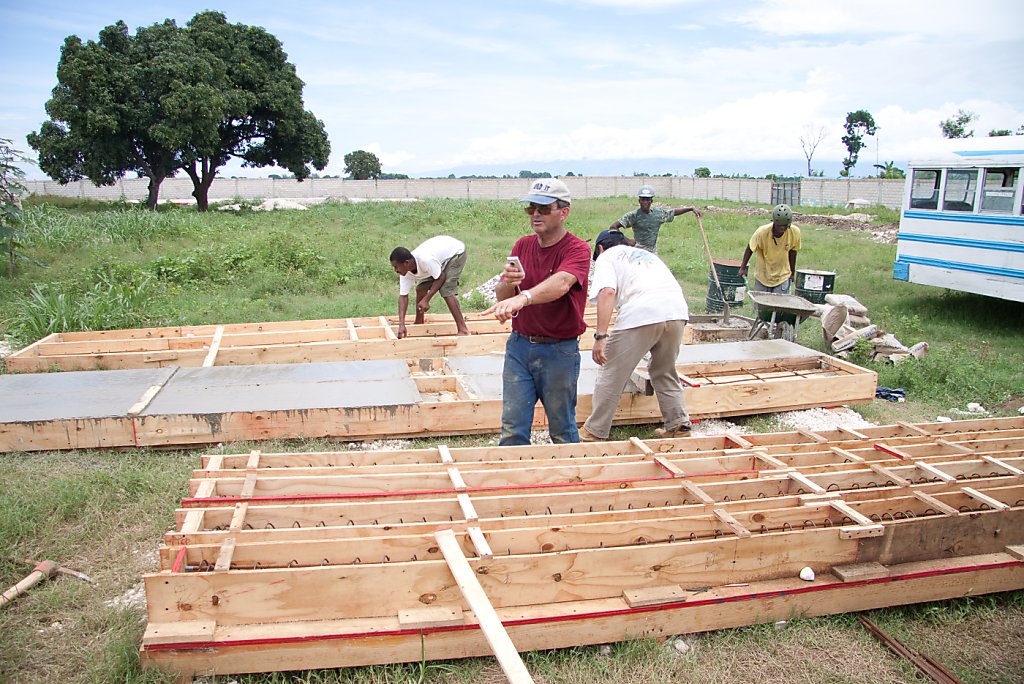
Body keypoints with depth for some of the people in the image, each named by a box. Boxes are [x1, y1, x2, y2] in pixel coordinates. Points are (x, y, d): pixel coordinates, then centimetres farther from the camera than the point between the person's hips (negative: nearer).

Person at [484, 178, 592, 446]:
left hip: (559, 350, -4)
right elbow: (500, 296, 6)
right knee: (512, 429, 5)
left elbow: (561, 283, -33)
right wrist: (508, 284, -19)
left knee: (562, 431, 10)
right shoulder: (522, 245, 7)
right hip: (519, 345, 4)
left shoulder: (577, 250, -11)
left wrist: (523, 297, -51)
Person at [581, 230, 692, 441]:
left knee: (612, 375, 6)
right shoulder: (647, 254, 37)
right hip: (678, 311, 6)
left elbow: (607, 292, -3)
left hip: (641, 314, -6)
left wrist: (600, 336, -10)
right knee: (665, 372, 26)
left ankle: (594, 432, 13)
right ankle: (678, 423, 26)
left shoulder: (606, 257, 17)